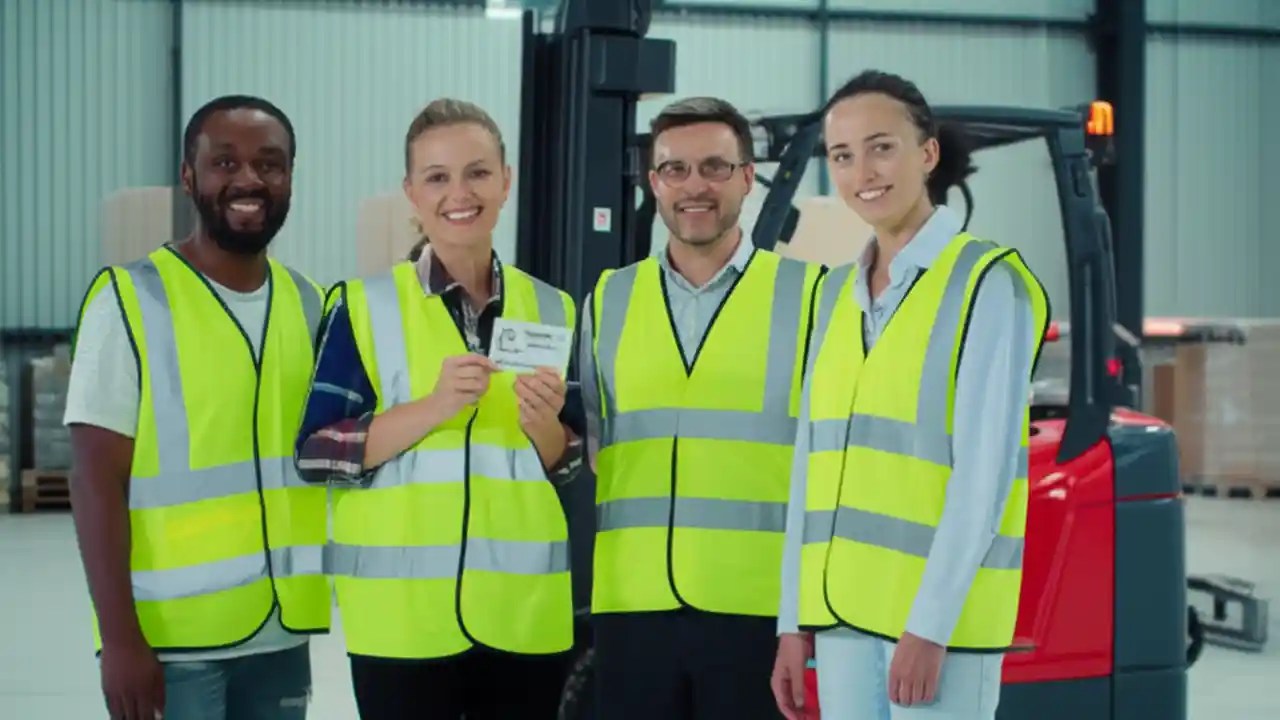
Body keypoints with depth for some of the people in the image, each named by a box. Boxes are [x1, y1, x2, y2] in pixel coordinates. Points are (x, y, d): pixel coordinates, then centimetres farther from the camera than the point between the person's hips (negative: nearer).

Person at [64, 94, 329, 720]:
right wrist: (120, 635, -16)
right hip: (173, 638, -5)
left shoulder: (311, 305, 9)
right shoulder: (130, 299, -7)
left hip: (282, 634, 5)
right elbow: (97, 480, -10)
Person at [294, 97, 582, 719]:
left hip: (526, 615, 3)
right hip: (404, 616, -3)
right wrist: (433, 406, -19)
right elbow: (315, 454, -8)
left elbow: (572, 469, 10)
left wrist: (543, 426, -12)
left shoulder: (551, 309, 8)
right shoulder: (365, 306, -1)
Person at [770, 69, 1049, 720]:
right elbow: (813, 464, 13)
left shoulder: (987, 283, -7)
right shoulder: (837, 291, 13)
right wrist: (795, 620, 10)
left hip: (943, 611, -6)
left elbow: (984, 470, -14)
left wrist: (929, 623, -18)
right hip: (844, 611, 6)